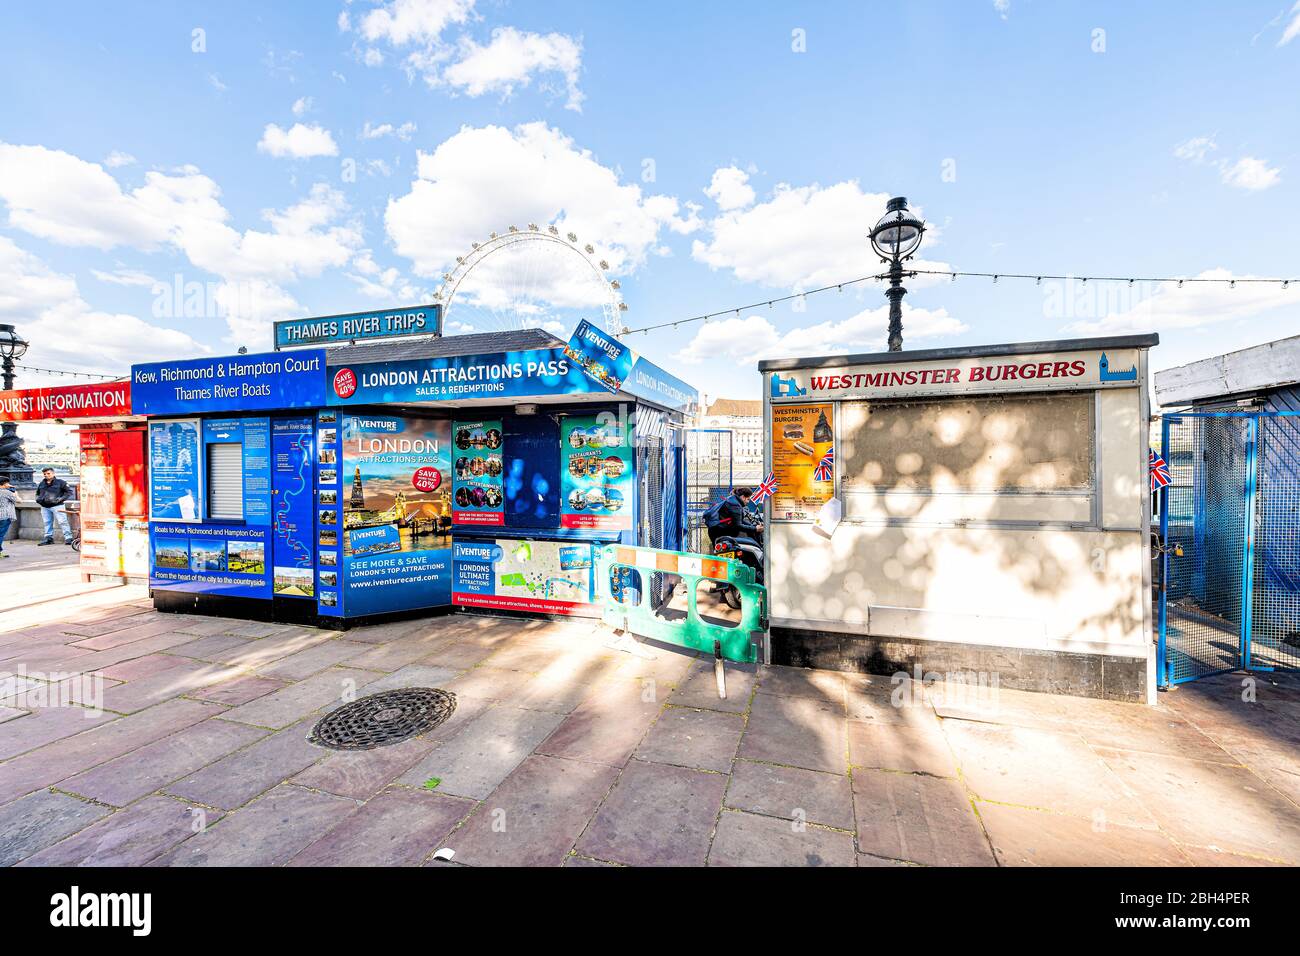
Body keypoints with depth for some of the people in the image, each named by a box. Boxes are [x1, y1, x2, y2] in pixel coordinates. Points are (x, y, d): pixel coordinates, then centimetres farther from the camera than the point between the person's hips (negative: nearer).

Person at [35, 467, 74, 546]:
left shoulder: (60, 482, 0)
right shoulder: (41, 484, 16)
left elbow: (69, 492, -2)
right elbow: (37, 494, 31)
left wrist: (61, 499, -12)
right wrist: (38, 499, 10)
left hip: (57, 506, -6)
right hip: (45, 507, 6)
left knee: (62, 522, -10)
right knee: (47, 523, 10)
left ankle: (68, 537, -10)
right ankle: (48, 538, 18)